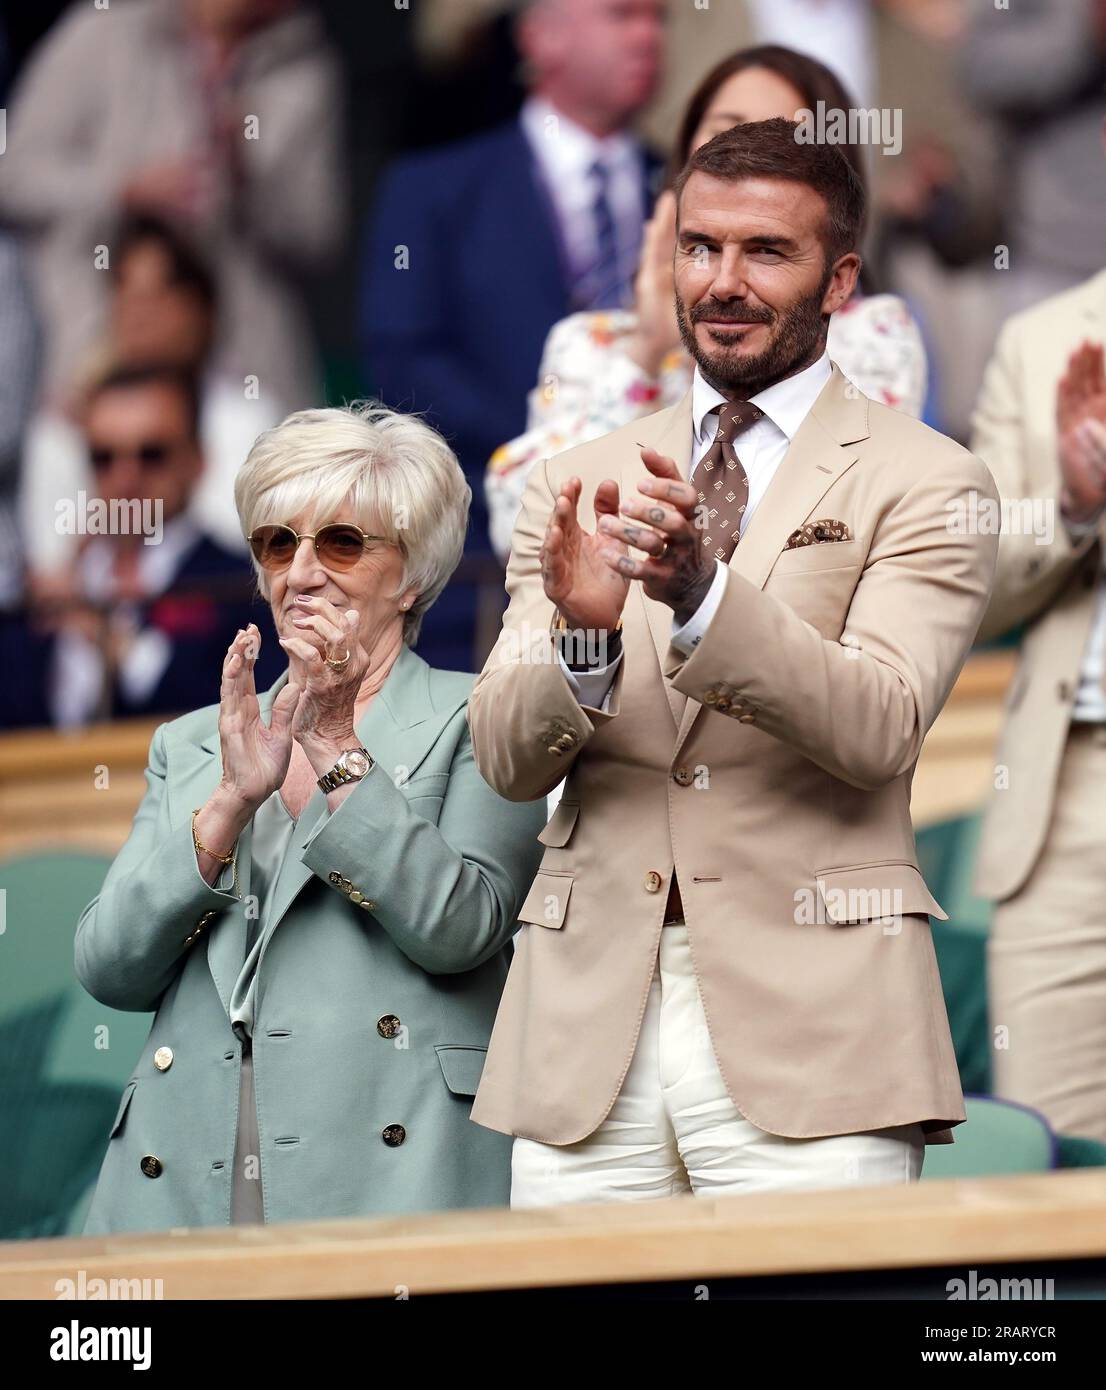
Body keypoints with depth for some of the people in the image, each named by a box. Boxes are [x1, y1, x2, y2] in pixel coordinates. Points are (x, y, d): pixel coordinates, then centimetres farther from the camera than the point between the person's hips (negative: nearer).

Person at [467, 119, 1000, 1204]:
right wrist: (583, 632, -16)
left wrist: (701, 592, -25)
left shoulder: (923, 485, 3)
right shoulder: (573, 485, 15)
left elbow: (878, 727, -11)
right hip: (587, 1029, 3)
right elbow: (505, 758, 5)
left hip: (807, 1029, -3)